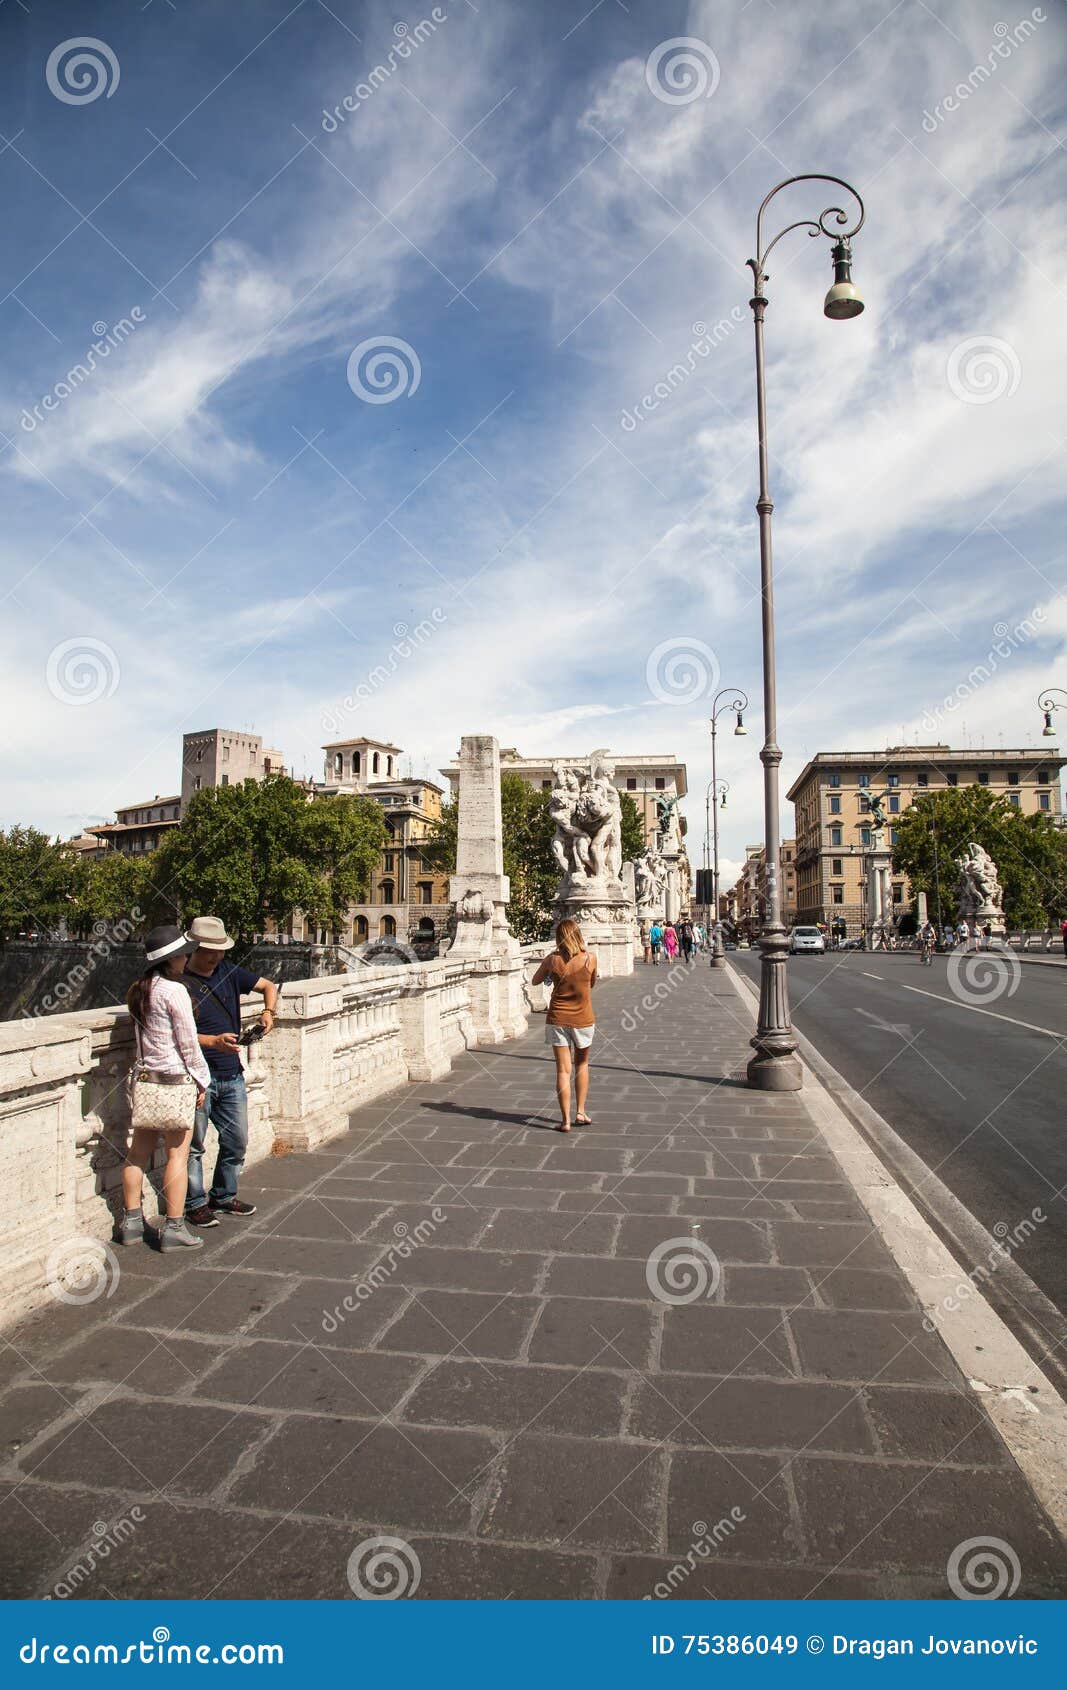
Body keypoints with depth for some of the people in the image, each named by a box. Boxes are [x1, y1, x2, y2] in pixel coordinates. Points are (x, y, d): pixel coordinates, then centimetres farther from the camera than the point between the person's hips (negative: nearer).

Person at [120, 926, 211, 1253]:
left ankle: (131, 1221, 24)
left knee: (139, 1152, 15)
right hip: (175, 1082, -8)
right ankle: (173, 1229, 7)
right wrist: (202, 1081, -3)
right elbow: (188, 1044, -12)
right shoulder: (174, 991, -16)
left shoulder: (138, 991, 8)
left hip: (144, 1079, 8)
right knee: (178, 1155, 2)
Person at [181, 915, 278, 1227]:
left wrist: (268, 1011, -4)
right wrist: (213, 1041, -29)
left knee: (237, 1142, 15)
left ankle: (224, 1196, 32)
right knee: (193, 1145, 5)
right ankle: (195, 1204, 22)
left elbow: (268, 986, 15)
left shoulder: (228, 972, 7)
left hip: (232, 1076, 6)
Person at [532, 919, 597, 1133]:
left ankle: (565, 1120, 3)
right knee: (582, 1065, 21)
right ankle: (580, 1112, 21)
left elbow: (535, 981, 8)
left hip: (557, 1020, 0)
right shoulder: (590, 959, -9)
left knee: (563, 1070, 3)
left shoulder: (552, 960, -9)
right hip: (583, 1020, 1)